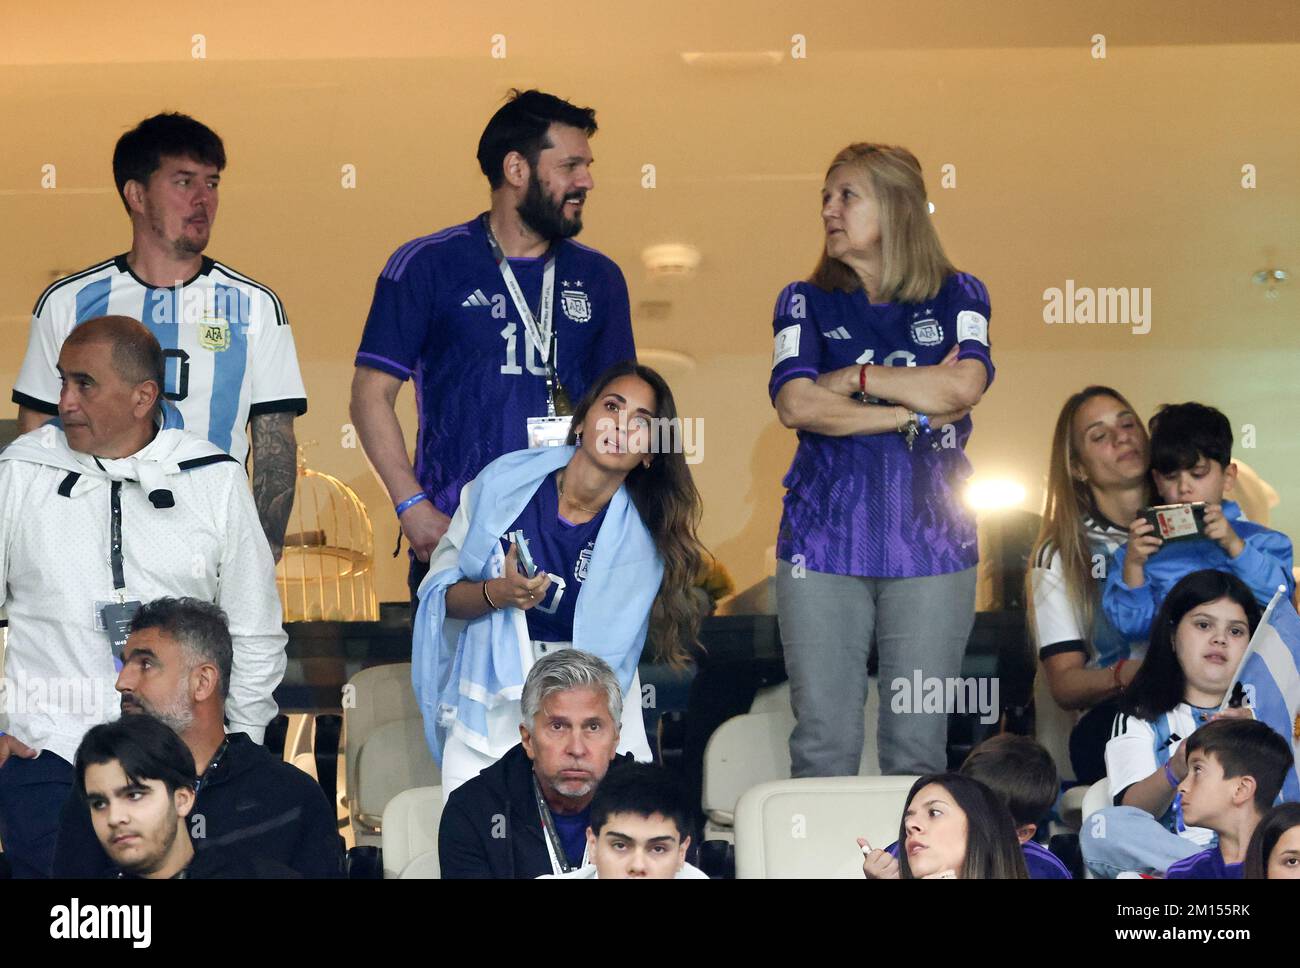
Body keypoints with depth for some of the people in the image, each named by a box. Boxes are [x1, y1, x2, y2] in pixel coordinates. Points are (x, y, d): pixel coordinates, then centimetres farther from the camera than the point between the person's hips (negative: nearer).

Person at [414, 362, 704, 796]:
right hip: (489, 708, 0)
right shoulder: (501, 483, -3)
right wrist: (496, 594, -16)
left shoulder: (642, 543, -5)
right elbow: (439, 590, 3)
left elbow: (606, 663, -2)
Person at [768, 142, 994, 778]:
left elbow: (965, 385, -10)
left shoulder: (957, 297, 10)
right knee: (823, 742, -1)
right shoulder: (806, 302, 11)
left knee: (918, 746, 2)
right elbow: (795, 405, -7)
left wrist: (855, 377, -3)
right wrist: (915, 411, -8)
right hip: (823, 544, 0)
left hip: (930, 545, 0)